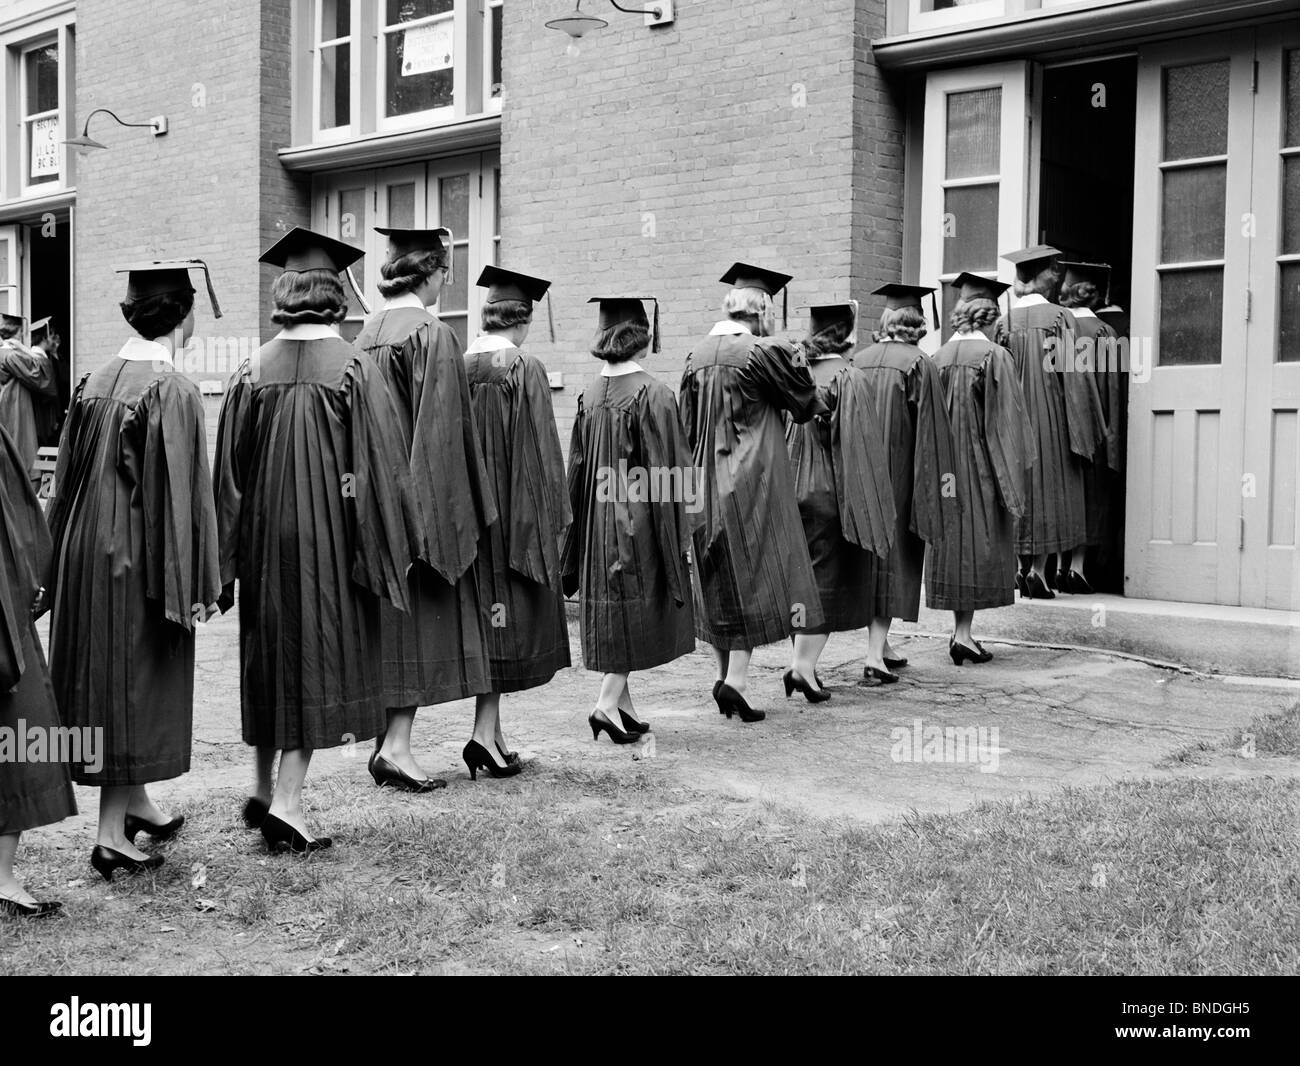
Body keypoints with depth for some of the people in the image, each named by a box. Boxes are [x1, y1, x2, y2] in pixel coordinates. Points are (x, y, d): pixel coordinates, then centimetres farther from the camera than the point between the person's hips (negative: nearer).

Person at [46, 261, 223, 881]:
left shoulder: (94, 382, 6)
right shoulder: (172, 391, -15)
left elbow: (68, 476, 11)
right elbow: (181, 493, -18)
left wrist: (68, 558, 19)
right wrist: (194, 585, -13)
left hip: (84, 553, 8)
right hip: (138, 560, -7)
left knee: (104, 681, 17)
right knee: (134, 687, 1)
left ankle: (134, 802, 33)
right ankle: (113, 836, 6)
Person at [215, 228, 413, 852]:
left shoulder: (252, 372, -1)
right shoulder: (355, 370, -9)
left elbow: (229, 473, 2)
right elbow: (380, 468, -9)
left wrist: (229, 561, 9)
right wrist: (384, 554, -1)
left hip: (264, 538, 4)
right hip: (329, 540, -4)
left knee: (269, 659, 17)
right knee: (319, 660, 4)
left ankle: (264, 792, 28)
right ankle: (287, 803, 0)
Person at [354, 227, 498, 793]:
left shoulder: (368, 333, 10)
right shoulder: (433, 335, -13)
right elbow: (442, 431, -17)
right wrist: (456, 511, -13)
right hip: (421, 496, -8)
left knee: (390, 618, 12)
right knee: (420, 619, -2)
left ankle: (386, 741, 17)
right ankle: (397, 745, -4)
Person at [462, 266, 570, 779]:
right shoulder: (525, 369, -10)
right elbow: (541, 453, -11)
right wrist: (554, 521, -4)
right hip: (513, 514, -5)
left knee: (484, 615, 12)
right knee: (508, 621, 0)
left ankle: (492, 732, 17)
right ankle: (484, 733, -8)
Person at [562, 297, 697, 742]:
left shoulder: (590, 395, 3)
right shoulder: (652, 393, -14)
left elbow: (578, 468, 8)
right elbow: (665, 471, -15)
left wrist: (584, 526, 16)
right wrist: (678, 532, -8)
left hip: (598, 520, 6)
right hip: (640, 519, -6)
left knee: (611, 608, 13)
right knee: (640, 607, 2)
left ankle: (623, 704, 20)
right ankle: (608, 702, -6)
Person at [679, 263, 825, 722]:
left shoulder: (697, 356, 5)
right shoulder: (764, 352, -13)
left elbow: (686, 427, 12)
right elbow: (807, 403, 1)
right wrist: (799, 365, 22)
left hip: (705, 487, 6)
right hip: (754, 484, -6)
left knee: (719, 581, 14)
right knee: (754, 575, 0)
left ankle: (726, 672, 20)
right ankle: (736, 677, -6)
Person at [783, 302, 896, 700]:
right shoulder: (852, 380, -13)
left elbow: (782, 439, 8)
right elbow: (863, 447, -14)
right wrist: (870, 509, -8)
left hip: (793, 487, 5)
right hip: (833, 491, -5)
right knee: (828, 578, 1)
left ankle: (803, 659, 19)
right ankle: (804, 664, -5)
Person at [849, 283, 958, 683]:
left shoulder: (857, 361, 3)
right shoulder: (919, 365, -10)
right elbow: (931, 431, -12)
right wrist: (937, 487, -7)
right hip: (899, 475, -5)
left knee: (870, 556, 15)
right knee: (895, 558, 1)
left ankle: (881, 645, 23)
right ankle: (875, 655, -5)